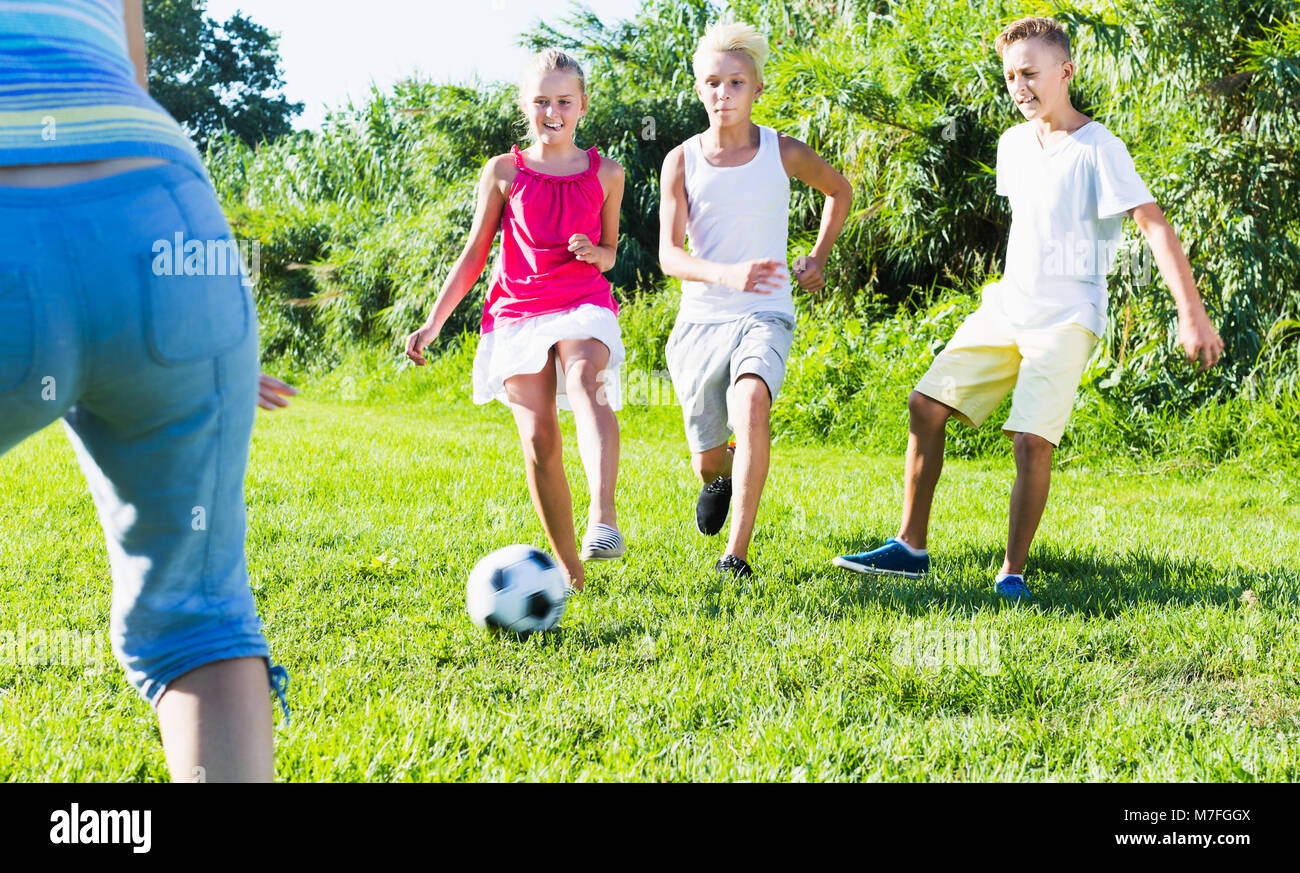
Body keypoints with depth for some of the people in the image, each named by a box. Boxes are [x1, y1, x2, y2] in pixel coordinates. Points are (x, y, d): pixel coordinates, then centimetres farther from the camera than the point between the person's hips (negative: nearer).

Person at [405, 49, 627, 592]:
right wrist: (432, 323, 8)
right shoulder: (504, 173, 8)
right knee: (538, 438, -12)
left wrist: (596, 254, -5)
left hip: (583, 303, -1)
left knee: (585, 376, -36)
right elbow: (474, 254, 13)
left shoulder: (605, 174, 11)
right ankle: (568, 569, 1)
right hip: (517, 309, 1)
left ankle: (603, 517, -52)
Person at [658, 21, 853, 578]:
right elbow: (669, 255, -9)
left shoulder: (785, 154, -1)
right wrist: (726, 273, -27)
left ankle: (737, 553, -30)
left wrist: (818, 257, 12)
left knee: (752, 402, -34)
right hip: (700, 321, 2)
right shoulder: (682, 162, -1)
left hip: (765, 315, -1)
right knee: (706, 462, 6)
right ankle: (719, 476, 48)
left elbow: (840, 191, 21)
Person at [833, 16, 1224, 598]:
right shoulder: (1013, 144, 9)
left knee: (1031, 439, -20)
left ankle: (1012, 573, -6)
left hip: (1065, 318, -7)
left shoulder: (1097, 148, -13)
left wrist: (1191, 313, -26)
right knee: (926, 403, 0)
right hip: (1004, 308, 7)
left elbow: (1155, 226, -18)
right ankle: (910, 548, 10)